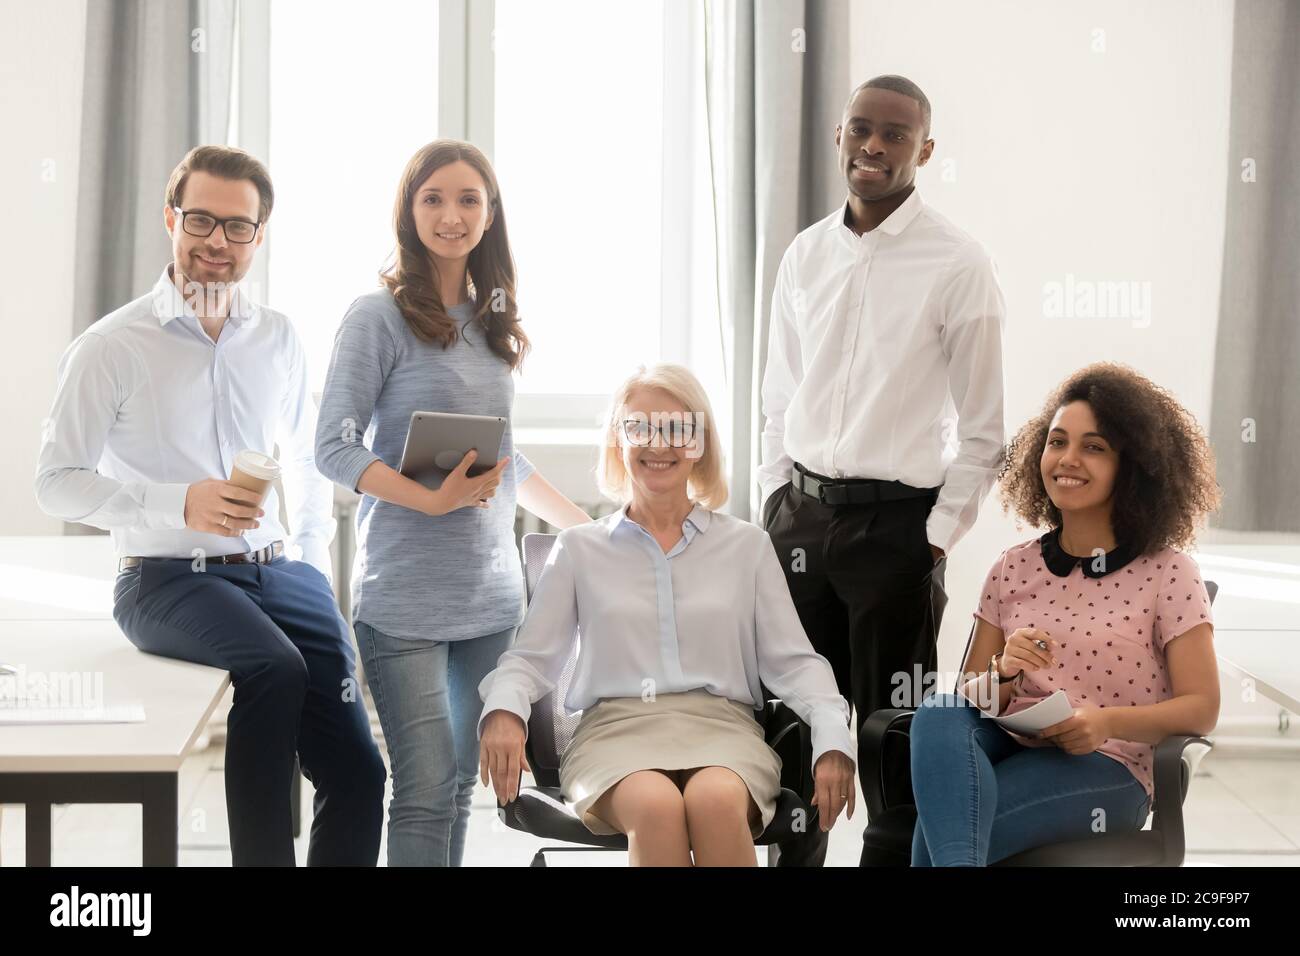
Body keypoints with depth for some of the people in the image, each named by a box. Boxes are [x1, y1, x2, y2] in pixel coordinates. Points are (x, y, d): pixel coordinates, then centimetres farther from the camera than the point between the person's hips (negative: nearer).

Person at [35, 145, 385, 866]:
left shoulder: (278, 340, 13)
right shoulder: (112, 346, -2)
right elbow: (57, 483, -5)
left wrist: (314, 574, 12)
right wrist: (181, 505, -19)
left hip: (277, 569, 5)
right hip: (168, 579, -5)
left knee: (356, 772, -10)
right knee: (275, 669, -35)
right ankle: (261, 857, -23)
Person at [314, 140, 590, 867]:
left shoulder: (493, 321, 13)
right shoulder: (380, 317, -5)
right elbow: (334, 447, -11)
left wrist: (586, 527, 19)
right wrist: (431, 500, -23)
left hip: (492, 591, 6)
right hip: (407, 596, -6)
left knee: (464, 781, 10)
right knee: (428, 791, -10)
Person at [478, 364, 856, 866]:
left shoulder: (747, 545, 16)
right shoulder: (579, 549, 16)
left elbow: (792, 660, 10)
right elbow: (531, 658, 12)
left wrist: (832, 738, -8)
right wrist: (503, 710, -11)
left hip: (721, 727, 1)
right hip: (616, 729, 0)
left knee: (716, 800, -37)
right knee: (656, 805, -36)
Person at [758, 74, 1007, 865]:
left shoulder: (958, 266, -8)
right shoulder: (806, 256, 7)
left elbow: (983, 429, -6)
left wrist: (940, 537, -10)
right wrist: (777, 501, 8)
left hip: (896, 522, -5)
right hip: (803, 511, 5)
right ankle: (795, 854, 24)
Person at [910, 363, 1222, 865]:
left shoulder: (1168, 574, 4)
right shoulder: (1013, 569, 14)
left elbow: (1201, 707, -1)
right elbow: (971, 699, 13)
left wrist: (1109, 721, -20)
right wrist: (1003, 672, -12)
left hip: (1105, 768, -4)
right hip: (1006, 746, 5)